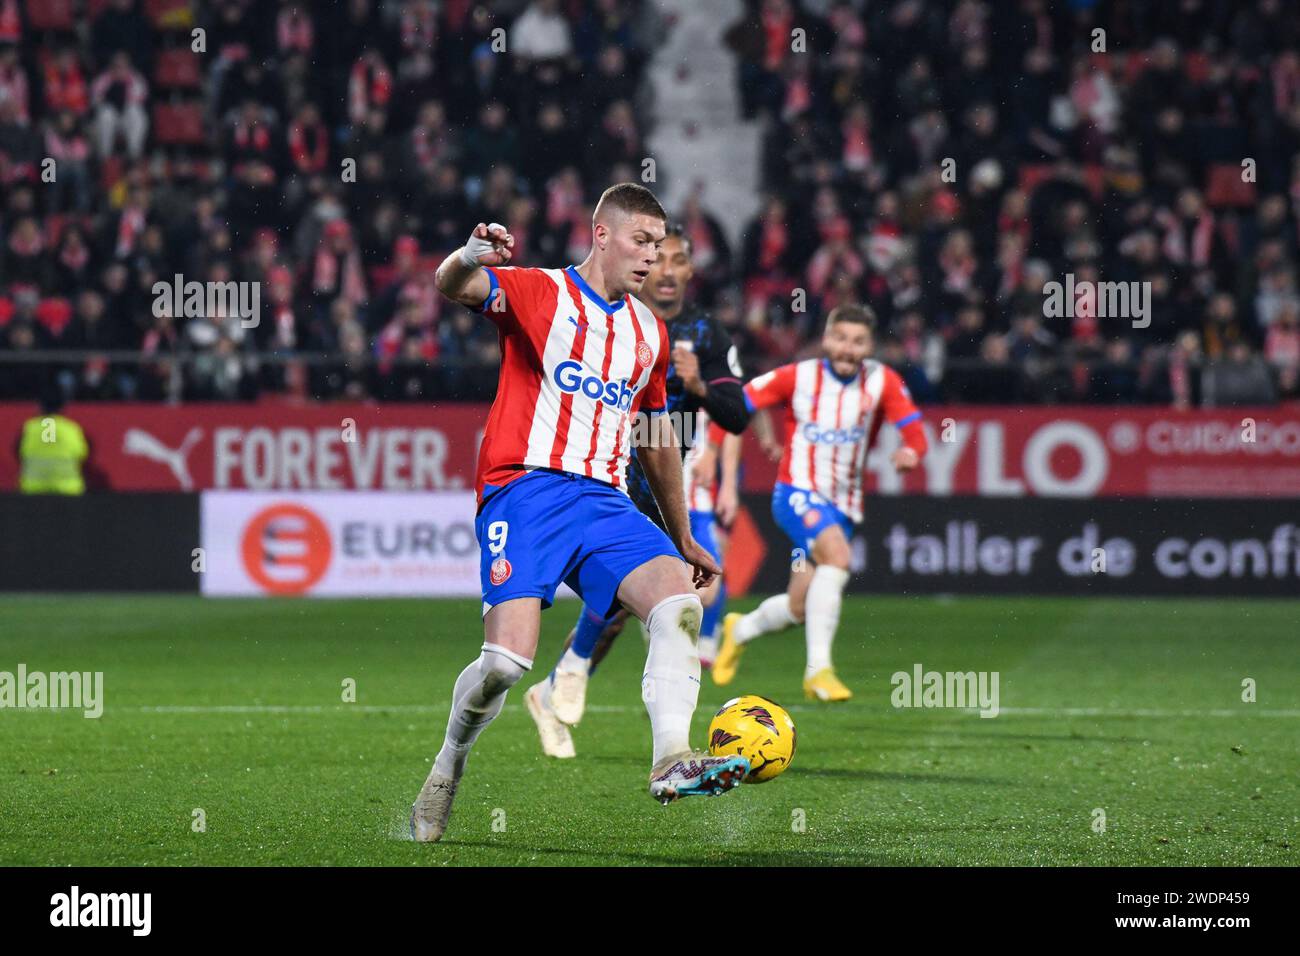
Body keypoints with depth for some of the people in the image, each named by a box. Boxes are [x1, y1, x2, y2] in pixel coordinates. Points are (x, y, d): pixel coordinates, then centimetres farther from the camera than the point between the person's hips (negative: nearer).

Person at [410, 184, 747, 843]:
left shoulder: (649, 331, 21)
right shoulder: (538, 293, 3)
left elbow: (657, 438, 32)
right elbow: (450, 288, -16)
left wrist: (682, 538, 35)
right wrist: (470, 258, -41)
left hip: (605, 501, 5)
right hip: (526, 487, -5)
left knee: (680, 600, -22)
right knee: (508, 658, -18)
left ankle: (671, 760, -30)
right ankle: (448, 768, 8)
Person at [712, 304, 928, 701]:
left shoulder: (882, 382, -3)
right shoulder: (797, 377, -7)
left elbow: (914, 433, -9)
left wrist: (911, 453, -31)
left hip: (842, 504, 4)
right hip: (798, 492, -4)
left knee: (798, 609, 6)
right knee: (837, 554, -33)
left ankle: (739, 630, 40)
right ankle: (818, 670, -32)